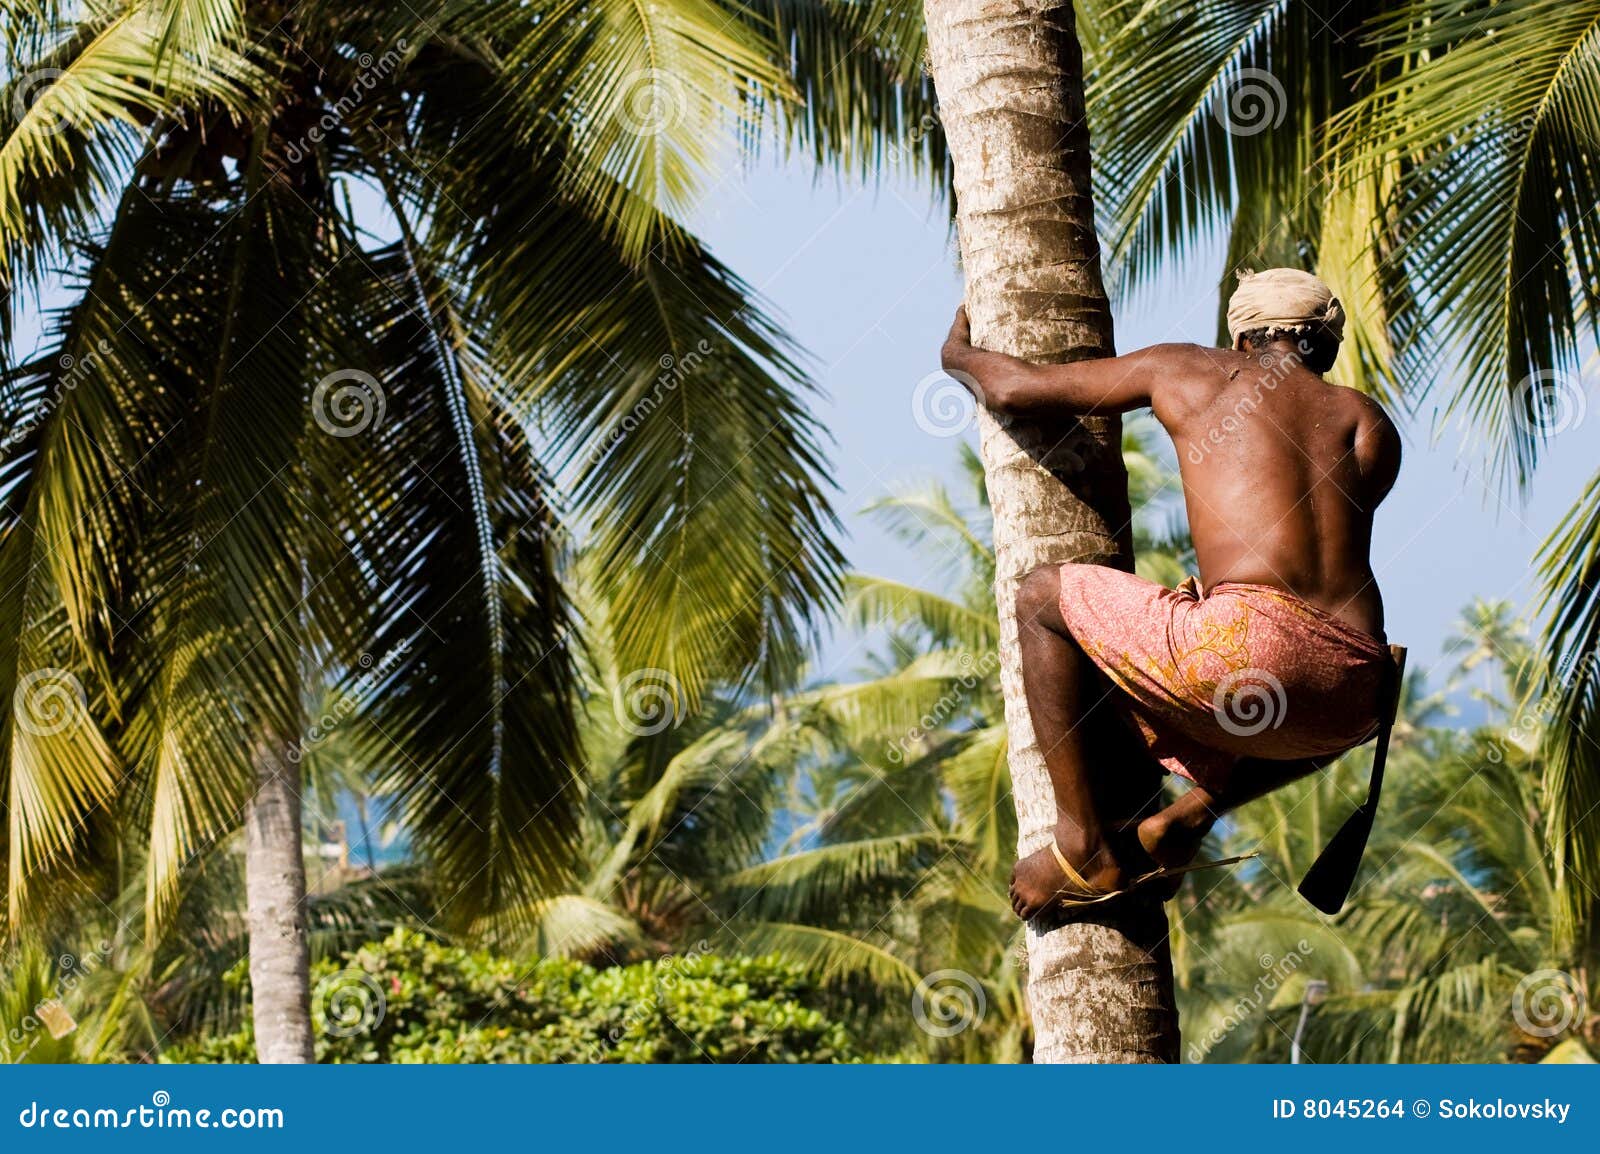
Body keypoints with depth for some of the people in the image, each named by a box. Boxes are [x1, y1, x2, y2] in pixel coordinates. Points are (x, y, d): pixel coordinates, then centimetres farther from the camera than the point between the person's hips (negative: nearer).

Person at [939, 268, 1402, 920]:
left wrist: (958, 355, 46)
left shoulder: (1191, 371, 19)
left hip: (1248, 647, -4)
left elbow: (1015, 389, 24)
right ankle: (1192, 813, 20)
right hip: (1353, 701, 5)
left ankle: (1084, 846, 14)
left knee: (1042, 597, 20)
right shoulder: (1373, 425, 25)